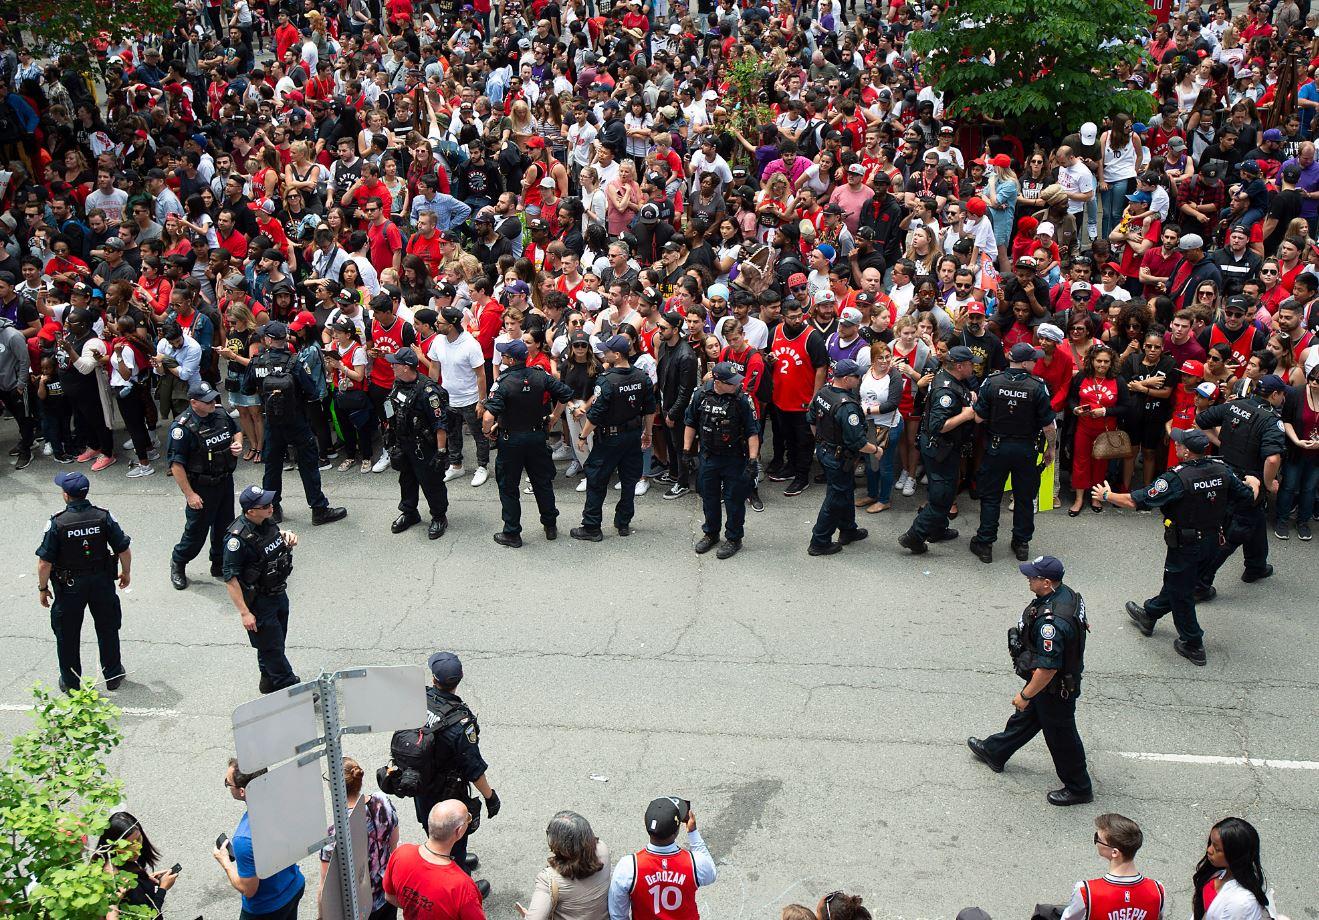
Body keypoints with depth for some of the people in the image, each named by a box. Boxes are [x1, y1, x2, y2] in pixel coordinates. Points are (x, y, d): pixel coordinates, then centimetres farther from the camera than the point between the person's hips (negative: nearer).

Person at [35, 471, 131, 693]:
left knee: (67, 635, 17)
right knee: (107, 629, 20)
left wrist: (42, 588, 0)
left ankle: (70, 682, 28)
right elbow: (124, 550, -8)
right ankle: (113, 675, 32)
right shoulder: (104, 517, -14)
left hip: (69, 586, -2)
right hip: (102, 582, 2)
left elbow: (44, 563, -15)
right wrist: (126, 573, 10)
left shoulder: (56, 523, -19)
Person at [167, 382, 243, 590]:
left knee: (225, 526, 16)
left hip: (226, 481, 6)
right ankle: (177, 565, 28)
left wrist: (238, 443, -3)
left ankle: (220, 565, 35)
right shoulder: (182, 427, -21)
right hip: (201, 487, -6)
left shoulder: (221, 415, -1)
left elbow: (236, 430, 21)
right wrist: (189, 494, -21)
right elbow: (175, 464, -21)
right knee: (196, 530, 4)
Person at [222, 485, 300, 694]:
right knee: (272, 647, 4)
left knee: (274, 642, 22)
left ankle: (269, 681, 41)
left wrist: (287, 536, -3)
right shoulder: (237, 538, -29)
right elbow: (230, 578, -25)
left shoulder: (267, 521, -5)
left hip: (279, 593, 8)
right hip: (258, 602, -8)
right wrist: (244, 613, -25)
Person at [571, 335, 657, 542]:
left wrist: (583, 436, -8)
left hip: (610, 438, -6)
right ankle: (623, 524, 25)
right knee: (629, 480, 16)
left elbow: (595, 413, -19)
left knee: (596, 482, 5)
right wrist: (647, 433, 18)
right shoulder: (642, 377, -2)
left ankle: (591, 528, 8)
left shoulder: (606, 381, -22)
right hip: (634, 435, 6)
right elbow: (650, 410, 6)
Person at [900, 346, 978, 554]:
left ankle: (938, 530, 38)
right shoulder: (946, 391, -28)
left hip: (941, 446, 10)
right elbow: (938, 426, -33)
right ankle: (914, 536, 2)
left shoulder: (944, 376, 3)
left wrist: (969, 399, 7)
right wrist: (965, 415, -26)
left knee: (943, 492, 24)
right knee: (942, 497, -3)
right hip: (940, 449, -10)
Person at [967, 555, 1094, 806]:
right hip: (1067, 676, 10)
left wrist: (1025, 695, -19)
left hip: (1054, 690, -10)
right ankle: (994, 753, 49)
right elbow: (1080, 624, 10)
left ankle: (1078, 789, 31)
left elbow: (1048, 668, -33)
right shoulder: (1067, 594, -9)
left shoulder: (1051, 623, -39)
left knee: (1061, 735, 11)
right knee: (1025, 717, 27)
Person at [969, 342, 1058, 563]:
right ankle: (1022, 544, 25)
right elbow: (1048, 424, -12)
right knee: (1024, 498, 15)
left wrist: (975, 402, 12)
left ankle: (985, 544, 15)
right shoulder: (1037, 387, -15)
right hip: (1026, 449, 0)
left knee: (990, 496, 12)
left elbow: (979, 417, -9)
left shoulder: (991, 382, -12)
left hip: (996, 447, 1)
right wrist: (1051, 448, 4)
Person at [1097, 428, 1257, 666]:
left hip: (1185, 546, -7)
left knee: (1181, 593, 12)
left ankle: (1193, 646, 23)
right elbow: (1249, 496, 4)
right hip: (1212, 543, 7)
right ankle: (1148, 615, 46)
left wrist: (1108, 496, -7)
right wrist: (1252, 483, 29)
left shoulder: (1178, 478, -27)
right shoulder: (1222, 470, -10)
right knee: (1177, 582, 25)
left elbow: (1136, 501, -24)